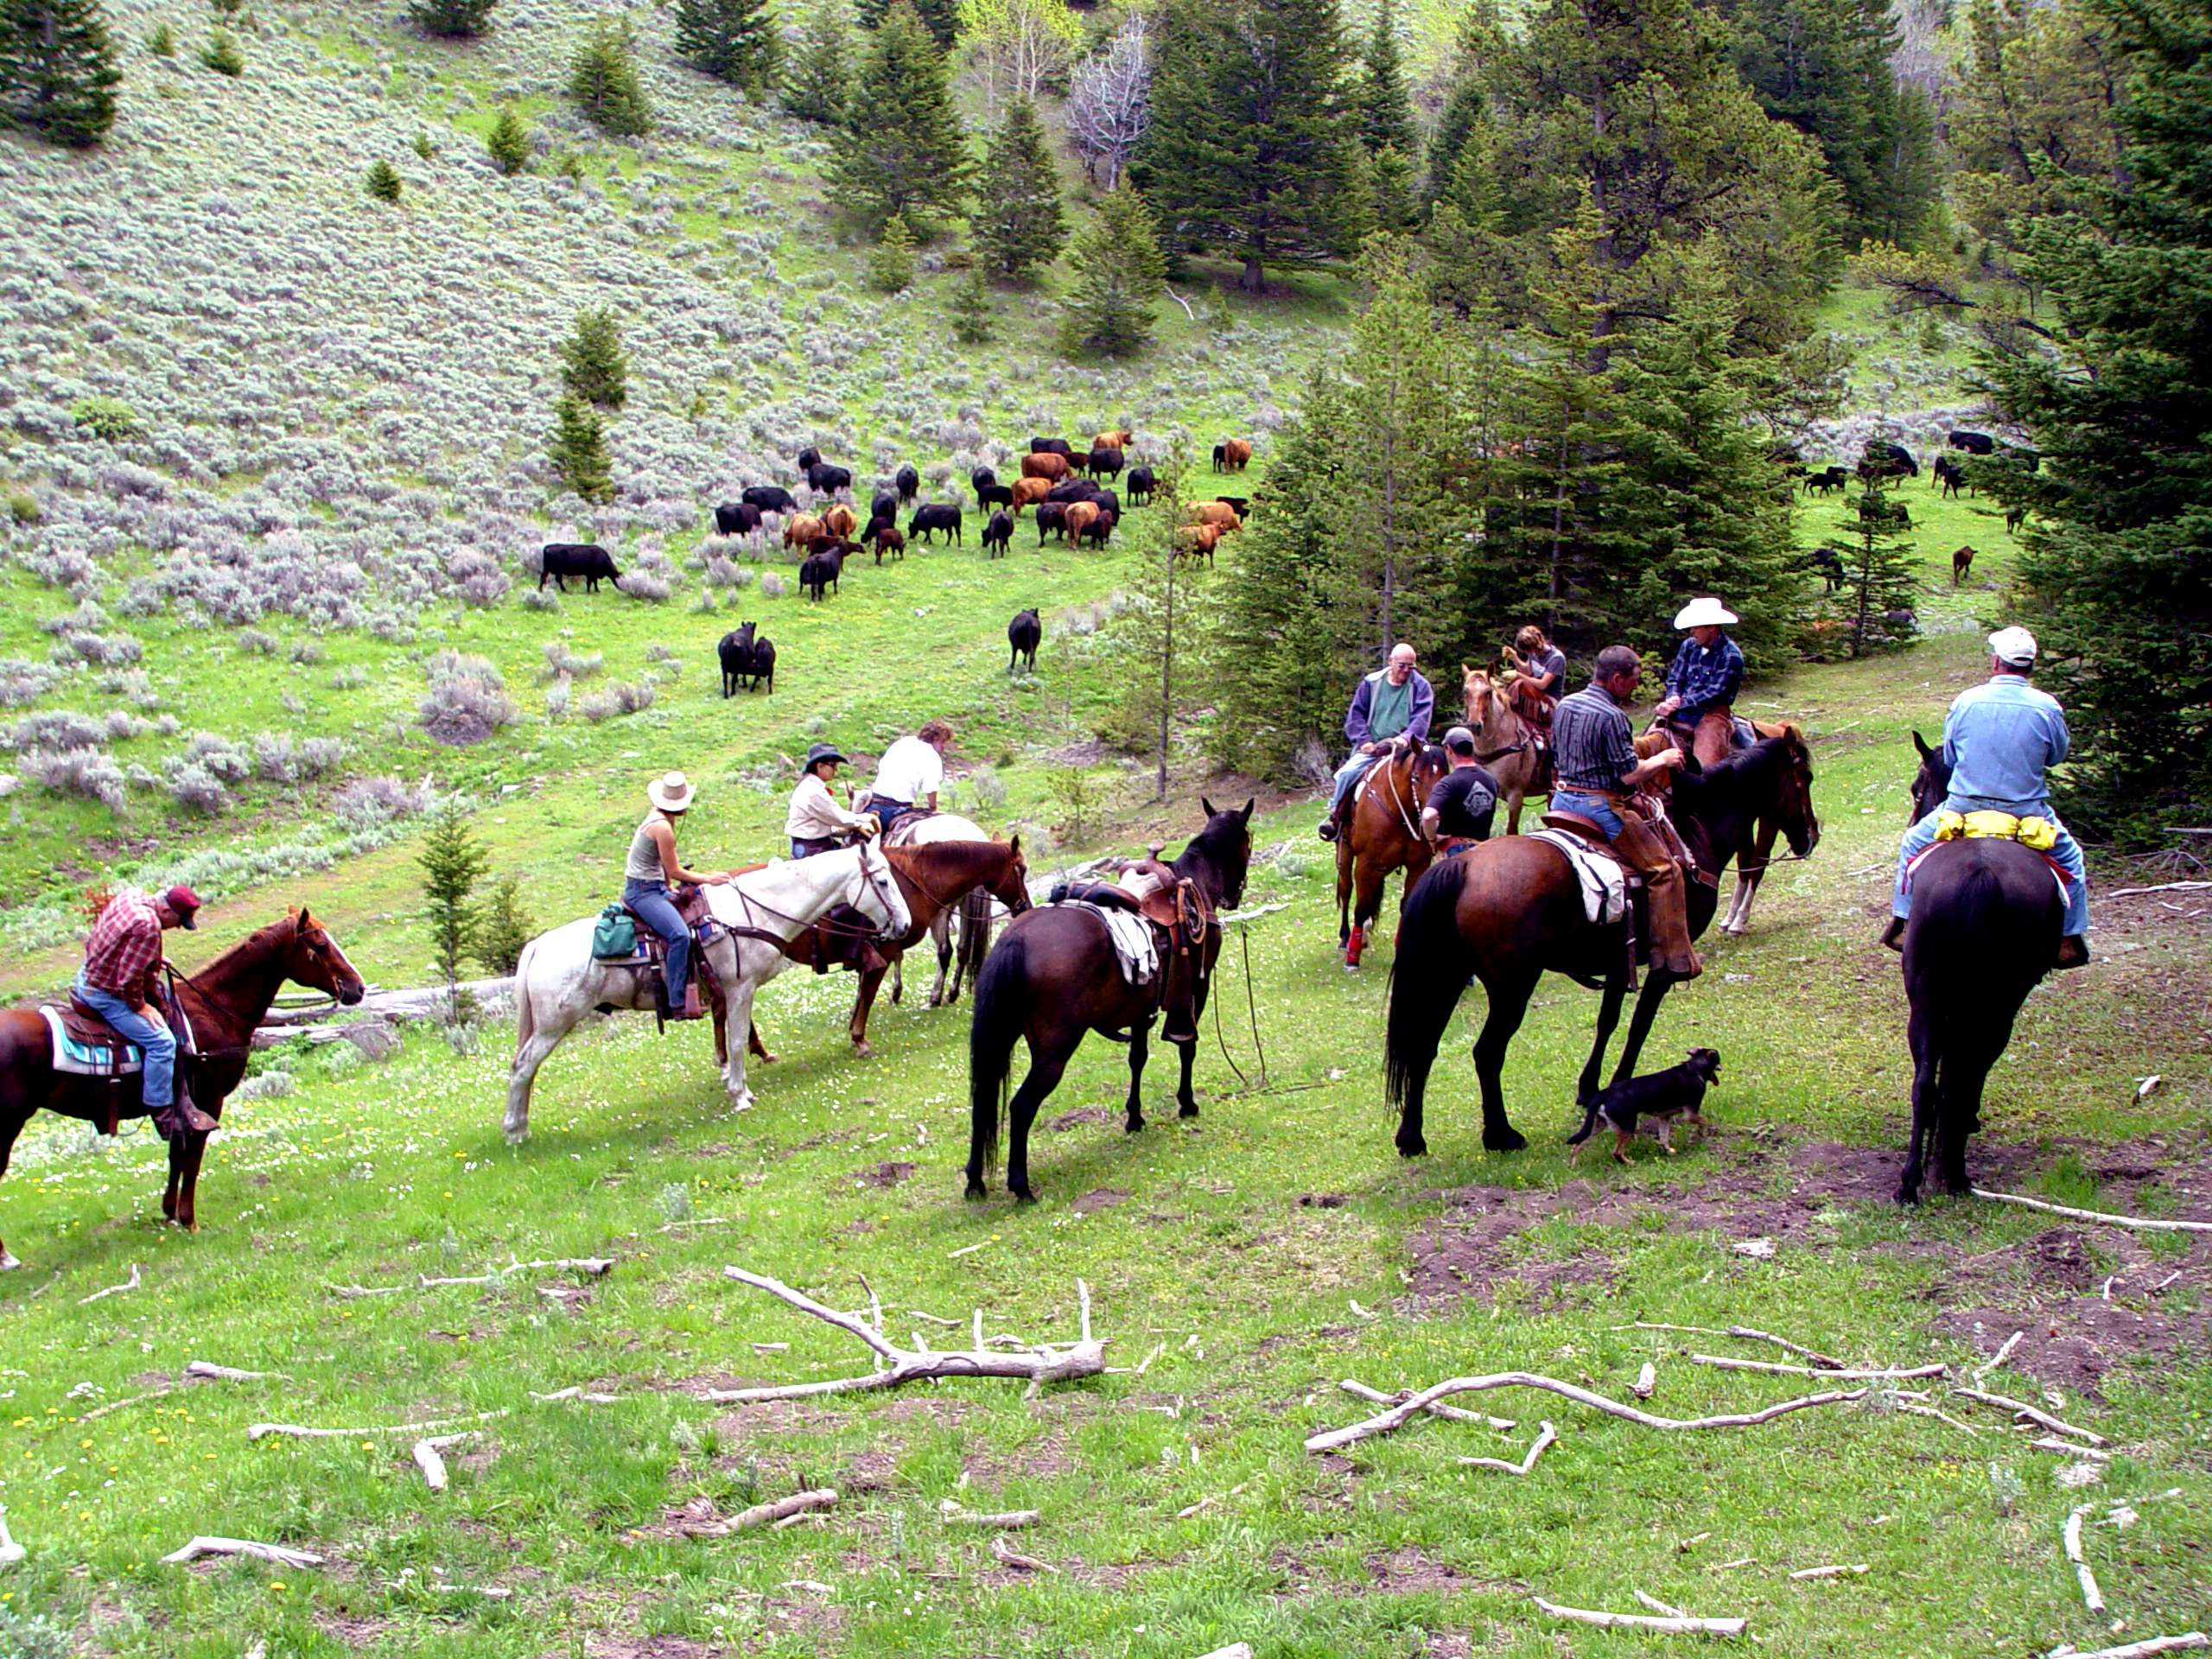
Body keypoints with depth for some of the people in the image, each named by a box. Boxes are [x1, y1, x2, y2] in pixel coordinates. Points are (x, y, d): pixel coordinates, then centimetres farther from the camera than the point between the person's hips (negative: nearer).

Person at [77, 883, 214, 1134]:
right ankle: (164, 1115, -6)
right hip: (106, 995, -11)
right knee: (161, 1042, -16)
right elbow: (129, 977, -28)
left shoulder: (133, 895, -1)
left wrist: (153, 959, 17)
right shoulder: (148, 926, -30)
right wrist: (139, 1005, -12)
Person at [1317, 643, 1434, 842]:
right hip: (1372, 749, 1)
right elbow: (1356, 714, 11)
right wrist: (1365, 740, -5)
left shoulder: (1421, 687, 6)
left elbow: (1421, 719, -5)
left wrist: (1406, 737, -24)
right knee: (1347, 773, -21)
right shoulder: (1372, 683, 10)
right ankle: (1334, 816, -4)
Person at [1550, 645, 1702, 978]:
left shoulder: (1564, 705, 8)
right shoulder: (1611, 717, -18)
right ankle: (1675, 959, -8)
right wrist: (1661, 760, 0)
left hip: (1562, 798, 8)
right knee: (1664, 869, -4)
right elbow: (1629, 774, -17)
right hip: (1601, 805, -8)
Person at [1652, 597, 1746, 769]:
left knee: (1706, 768, -21)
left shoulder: (1731, 655, -10)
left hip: (1712, 714, -6)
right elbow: (1675, 679, 14)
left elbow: (1714, 693, -15)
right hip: (1682, 713, 6)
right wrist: (1673, 698, -10)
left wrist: (1679, 704, -20)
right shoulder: (1689, 646, 8)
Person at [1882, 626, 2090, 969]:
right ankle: (2069, 939, 23)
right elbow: (2057, 755, 8)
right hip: (2028, 813, 0)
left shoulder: (1965, 701, -6)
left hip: (1965, 808, 0)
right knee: (2070, 859, 25)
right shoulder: (2047, 707, -8)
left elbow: (1949, 756, 6)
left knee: (1913, 844, 24)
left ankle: (1902, 924, 23)